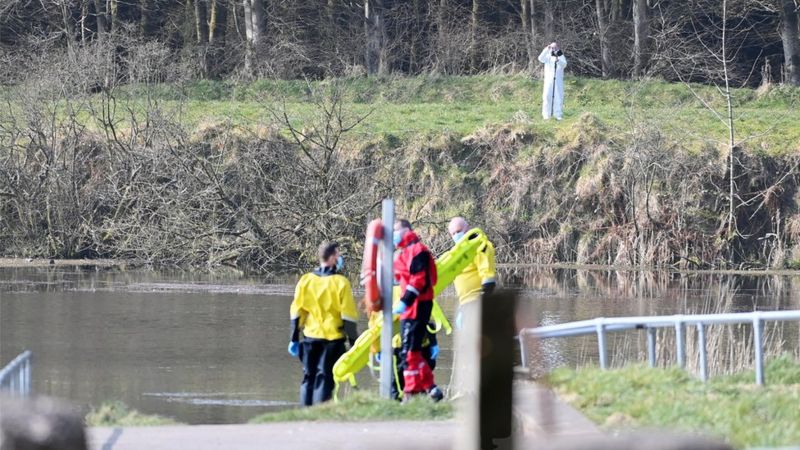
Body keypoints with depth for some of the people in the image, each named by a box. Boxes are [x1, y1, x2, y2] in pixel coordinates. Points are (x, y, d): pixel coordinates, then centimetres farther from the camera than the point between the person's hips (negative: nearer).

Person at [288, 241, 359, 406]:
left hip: (310, 337, 3)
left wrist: (294, 339, 14)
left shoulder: (305, 281, 2)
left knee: (308, 378, 12)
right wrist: (353, 341, -1)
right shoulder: (340, 282, -9)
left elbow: (296, 312, 6)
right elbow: (348, 315, -9)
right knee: (325, 378, -1)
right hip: (333, 337, -3)